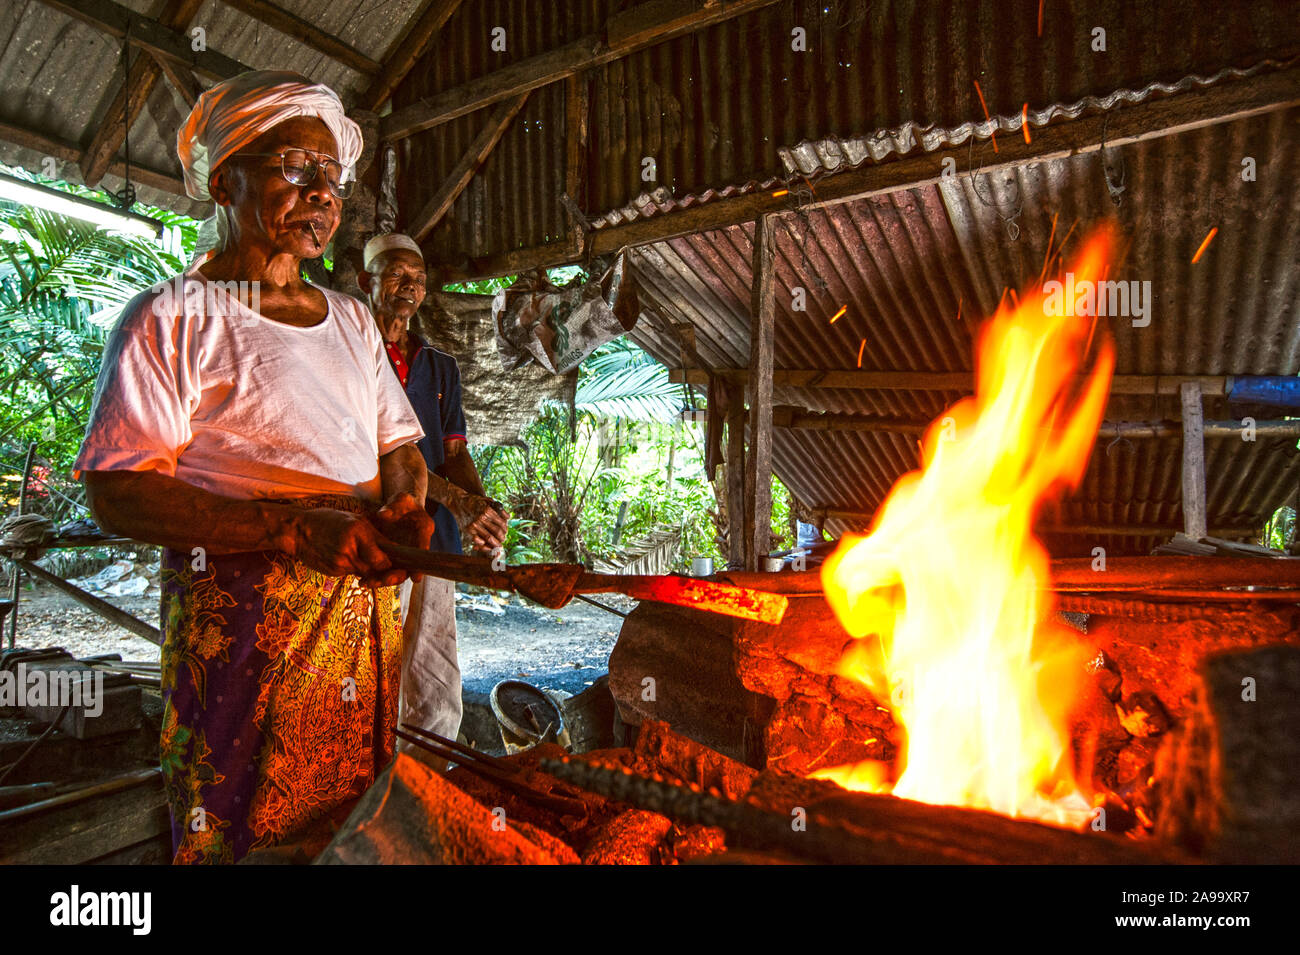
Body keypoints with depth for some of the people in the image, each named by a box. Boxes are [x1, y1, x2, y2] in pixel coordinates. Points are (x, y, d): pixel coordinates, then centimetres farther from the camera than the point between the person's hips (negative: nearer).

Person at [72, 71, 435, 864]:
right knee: (235, 831, 3)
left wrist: (404, 509, -7)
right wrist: (293, 526, -22)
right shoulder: (174, 317, -2)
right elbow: (117, 493, -9)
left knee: (356, 823, 12)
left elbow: (400, 447, 17)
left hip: (365, 601, 5)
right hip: (242, 611, -5)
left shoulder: (352, 320, 15)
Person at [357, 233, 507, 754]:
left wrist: (483, 506, -10)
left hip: (433, 541, 5)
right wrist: (456, 499, -19)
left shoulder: (441, 366, 20)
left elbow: (454, 450, 12)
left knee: (438, 698, 6)